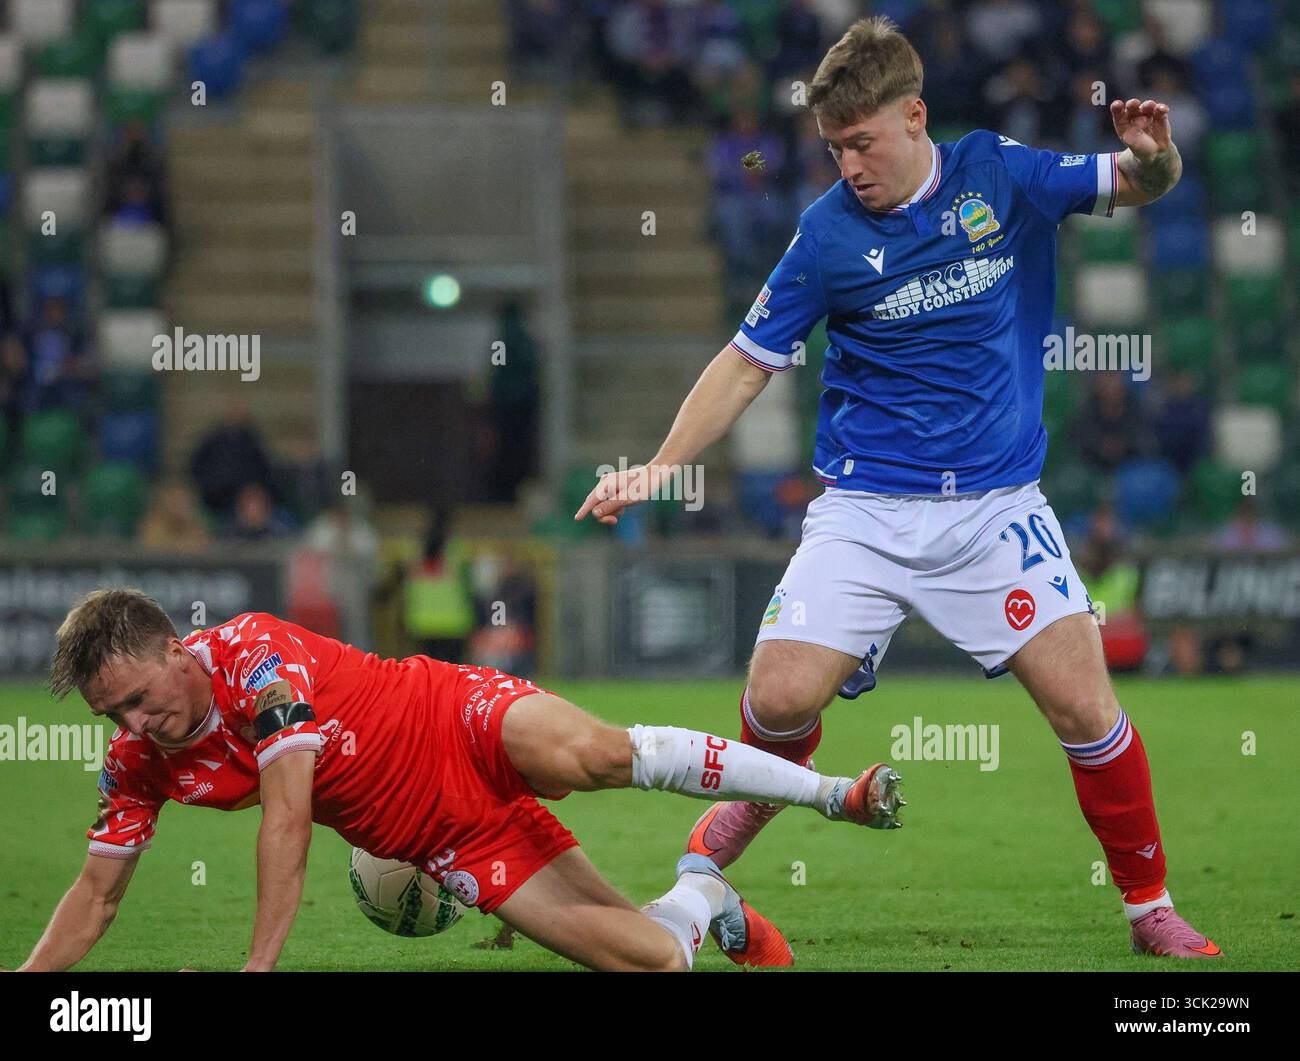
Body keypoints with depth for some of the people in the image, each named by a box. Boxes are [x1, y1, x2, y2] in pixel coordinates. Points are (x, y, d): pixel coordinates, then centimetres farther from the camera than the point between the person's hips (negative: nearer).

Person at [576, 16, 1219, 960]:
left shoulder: (998, 174, -2)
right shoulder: (829, 233, -4)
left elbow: (1137, 185, 7)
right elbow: (750, 363, 4)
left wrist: (1150, 154, -18)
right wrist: (659, 468, -5)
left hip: (997, 506, 0)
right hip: (865, 509, 0)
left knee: (1084, 707, -10)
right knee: (781, 697, -16)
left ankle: (1151, 908, 8)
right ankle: (764, 789, 18)